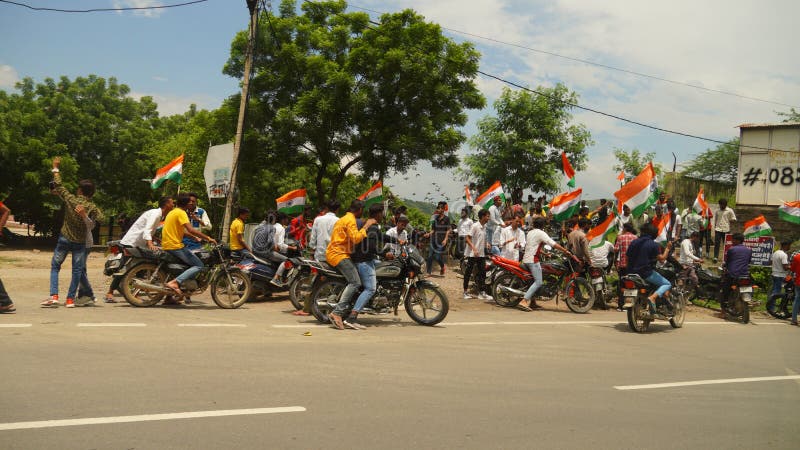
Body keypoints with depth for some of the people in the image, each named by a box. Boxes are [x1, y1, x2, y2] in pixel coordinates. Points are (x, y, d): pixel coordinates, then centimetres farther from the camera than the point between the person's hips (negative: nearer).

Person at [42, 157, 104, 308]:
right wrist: (86, 215, -1)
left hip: (64, 238, 0)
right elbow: (100, 218, -16)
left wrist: (56, 168, 10)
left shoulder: (70, 199, -9)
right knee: (77, 270, 8)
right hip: (80, 242, 0)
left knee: (55, 267, 11)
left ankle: (54, 296, -2)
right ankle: (70, 299, 7)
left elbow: (58, 185, -1)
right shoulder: (92, 207, -8)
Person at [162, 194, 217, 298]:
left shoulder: (172, 212, 19)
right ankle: (175, 282, -25)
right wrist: (208, 238, -17)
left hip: (166, 246, 10)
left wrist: (196, 237, 23)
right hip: (175, 246, -10)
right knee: (199, 265, -10)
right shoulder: (181, 213, -11)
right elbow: (191, 230, -23)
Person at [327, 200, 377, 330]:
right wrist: (365, 226, -13)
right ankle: (337, 312, -30)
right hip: (339, 255, -11)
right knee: (355, 283, -20)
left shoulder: (344, 218, 22)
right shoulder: (350, 220, -11)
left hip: (334, 253, 11)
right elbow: (356, 238, -23)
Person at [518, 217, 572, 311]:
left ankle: (532, 302, 17)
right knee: (538, 282, -14)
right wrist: (565, 251, -10)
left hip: (525, 259, 9)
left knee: (534, 280, 20)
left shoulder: (530, 233, 19)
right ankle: (523, 302, -25)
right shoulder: (540, 233, -7)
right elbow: (553, 243, -14)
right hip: (533, 260, -9)